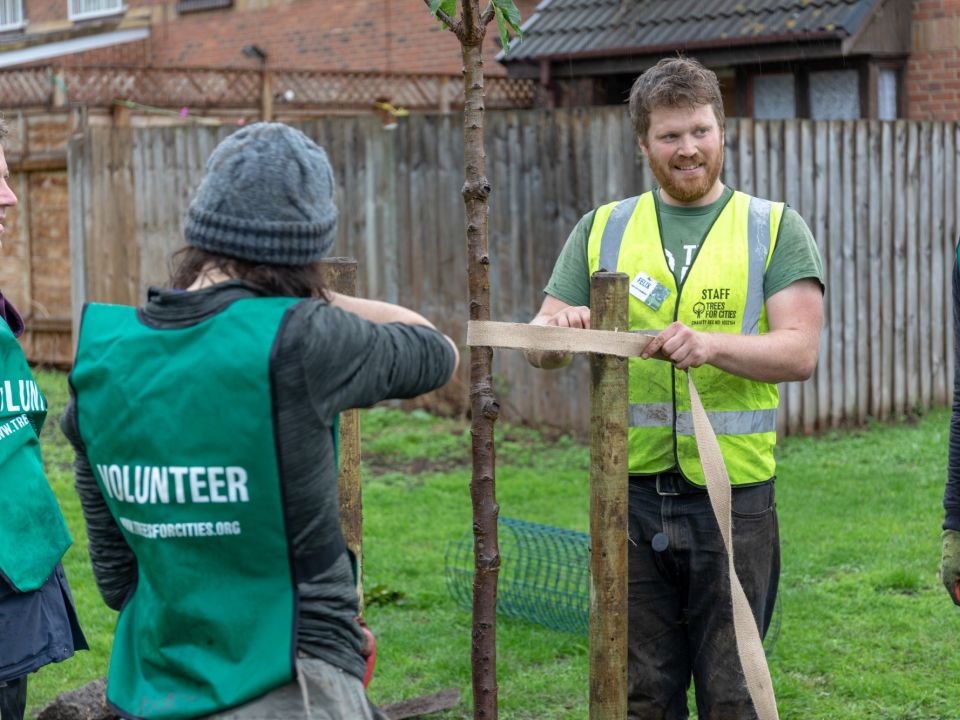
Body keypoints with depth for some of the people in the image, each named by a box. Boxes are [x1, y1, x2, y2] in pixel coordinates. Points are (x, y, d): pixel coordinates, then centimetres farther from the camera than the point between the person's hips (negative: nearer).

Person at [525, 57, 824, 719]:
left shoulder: (775, 229, 4)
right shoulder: (603, 230, 11)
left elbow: (800, 351, -7)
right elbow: (540, 349, 7)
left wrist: (712, 345, -26)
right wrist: (559, 326, -17)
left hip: (734, 500, -2)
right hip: (631, 498, 2)